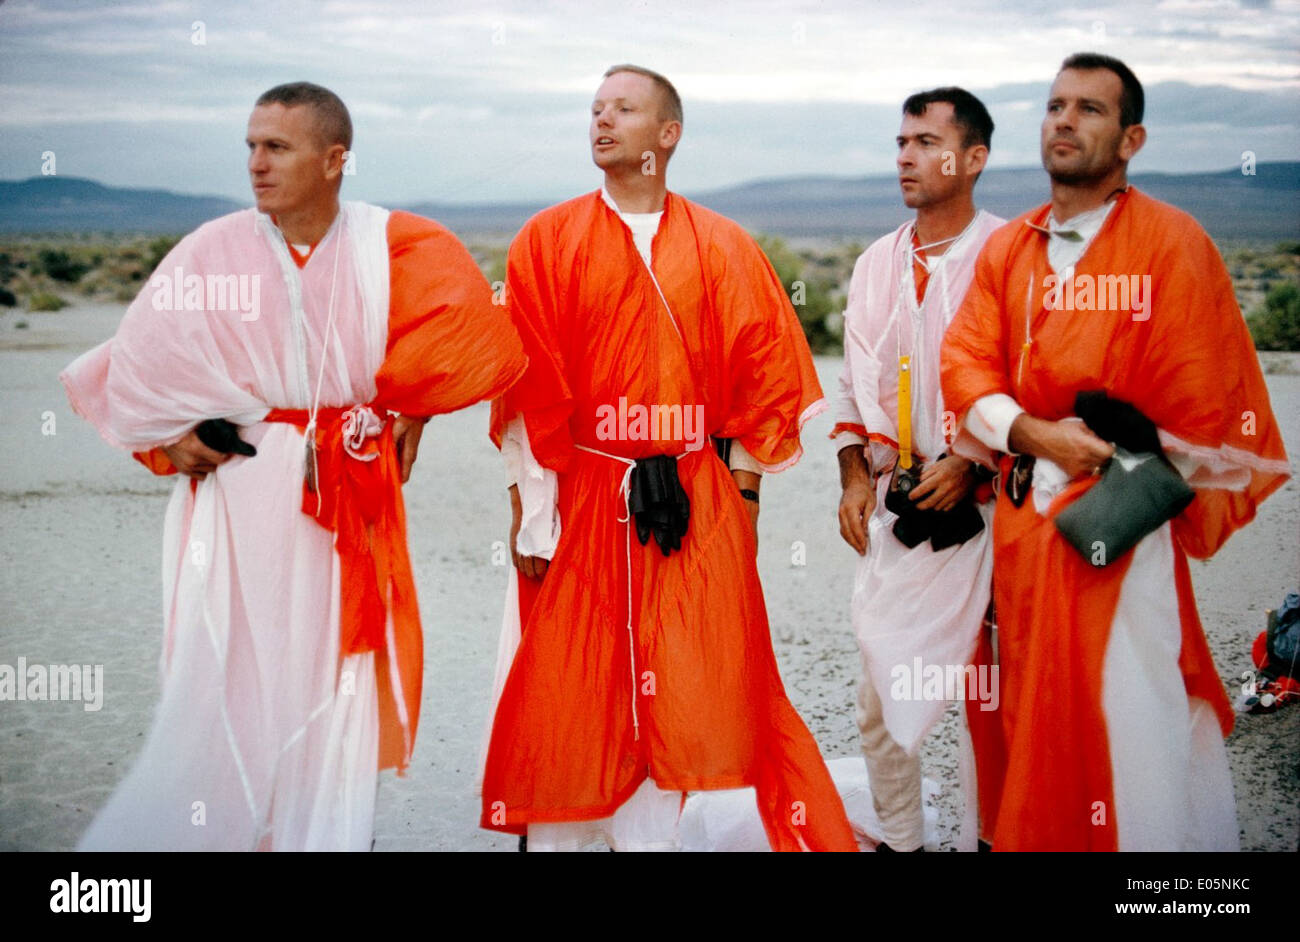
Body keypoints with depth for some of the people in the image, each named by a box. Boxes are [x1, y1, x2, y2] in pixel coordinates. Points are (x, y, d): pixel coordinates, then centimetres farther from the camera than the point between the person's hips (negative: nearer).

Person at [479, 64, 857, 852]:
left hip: (693, 506, 1)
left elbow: (760, 375, 7)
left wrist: (745, 499, 2)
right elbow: (525, 387, -2)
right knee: (565, 698, 4)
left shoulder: (723, 249, 6)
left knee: (681, 701, 4)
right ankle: (554, 835, 18)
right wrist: (530, 513, -6)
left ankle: (655, 831, 18)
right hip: (581, 502, -1)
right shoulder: (549, 241, 3)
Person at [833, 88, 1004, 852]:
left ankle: (985, 836, 17)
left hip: (985, 505, -5)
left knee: (989, 691, 1)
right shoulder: (878, 264, 11)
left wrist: (972, 464, -15)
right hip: (893, 508, 5)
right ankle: (900, 837, 25)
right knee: (881, 695, 8)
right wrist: (856, 477, 5)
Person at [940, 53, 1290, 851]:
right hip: (1025, 521, 6)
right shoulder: (1008, 249, 10)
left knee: (1130, 724, -5)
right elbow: (967, 364, 5)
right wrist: (1030, 433, -12)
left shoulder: (1173, 244, -7)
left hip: (1122, 523, -5)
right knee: (1037, 718, 13)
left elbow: (1203, 408, -6)